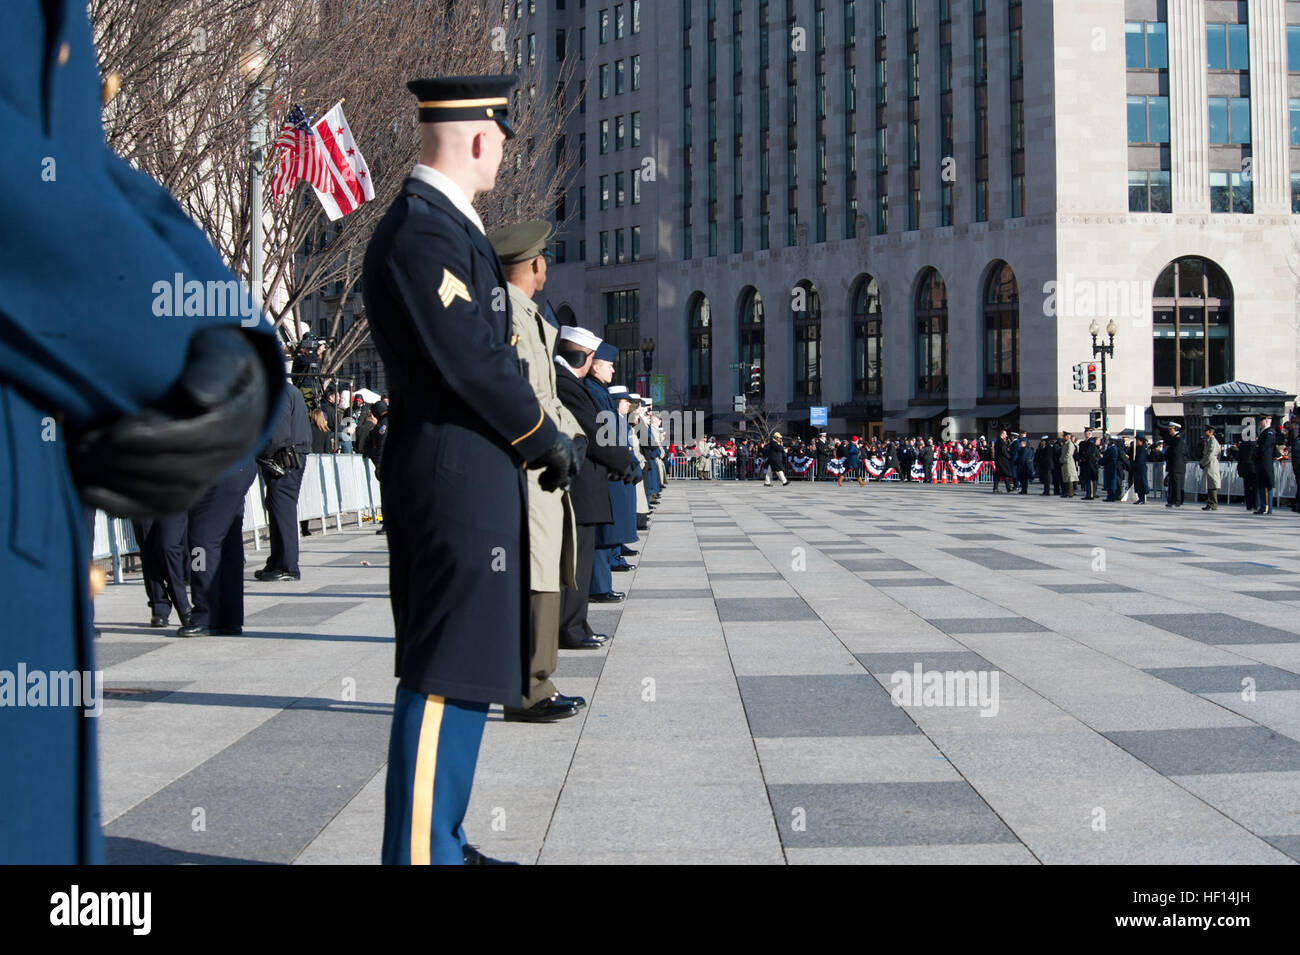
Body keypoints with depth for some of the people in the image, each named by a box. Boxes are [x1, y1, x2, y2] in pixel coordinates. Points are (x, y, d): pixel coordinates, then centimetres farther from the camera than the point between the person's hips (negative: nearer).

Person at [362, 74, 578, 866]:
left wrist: (544, 436, 12)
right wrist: (546, 440, -8)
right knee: (447, 676, -7)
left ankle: (439, 841, 24)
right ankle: (421, 851, -2)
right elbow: (474, 363, -20)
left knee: (466, 671, 15)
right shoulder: (421, 231, -15)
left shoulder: (452, 226, 18)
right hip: (456, 482, -11)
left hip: (475, 485, 11)